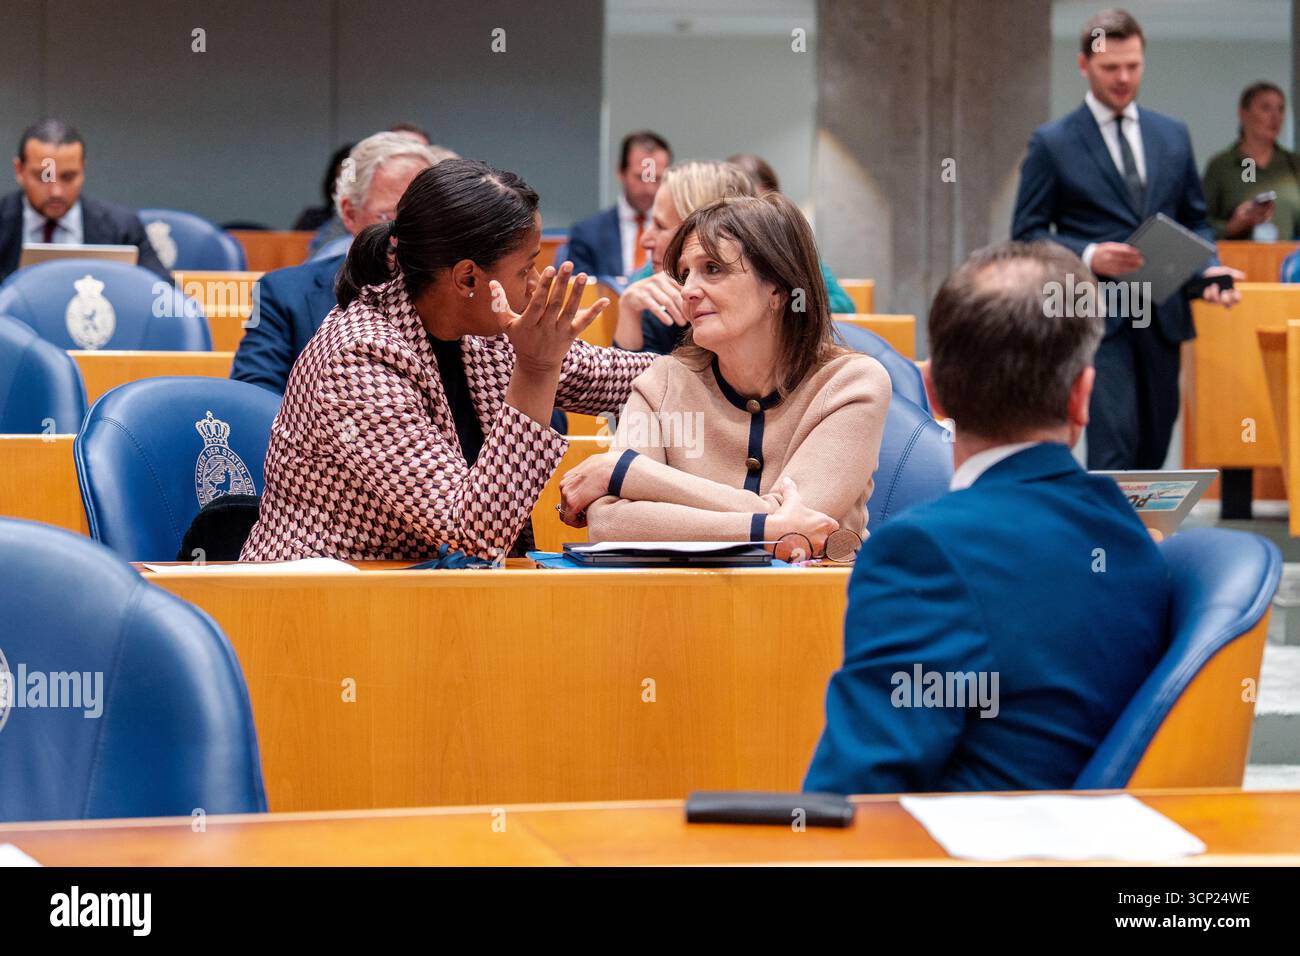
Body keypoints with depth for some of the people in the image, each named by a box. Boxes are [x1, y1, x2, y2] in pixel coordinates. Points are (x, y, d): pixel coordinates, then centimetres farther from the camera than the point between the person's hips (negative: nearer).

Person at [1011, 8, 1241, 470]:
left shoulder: (1173, 135, 13)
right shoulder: (1053, 143, -1)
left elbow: (1194, 219, 19)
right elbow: (1027, 233, -1)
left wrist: (1209, 268, -2)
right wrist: (1088, 256, -17)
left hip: (1162, 316, 5)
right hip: (1097, 317, -5)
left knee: (1153, 446, 10)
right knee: (1114, 443, -15)